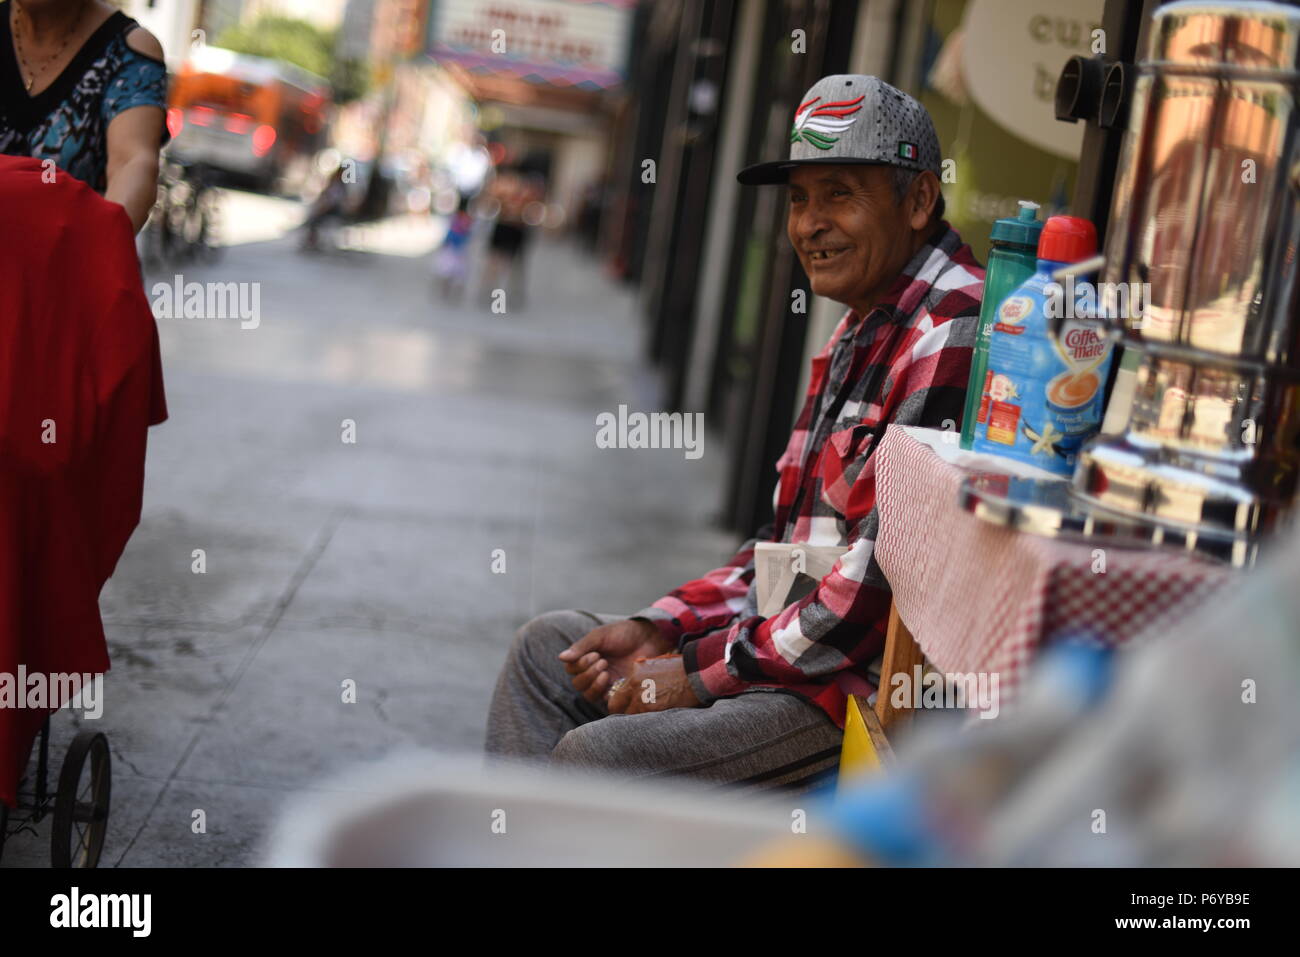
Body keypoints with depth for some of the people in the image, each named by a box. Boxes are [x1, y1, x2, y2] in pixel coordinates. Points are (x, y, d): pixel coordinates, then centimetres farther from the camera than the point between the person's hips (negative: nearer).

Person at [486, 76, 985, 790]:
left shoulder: (953, 331, -17)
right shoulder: (858, 332, 17)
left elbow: (890, 577, -24)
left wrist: (704, 671, -16)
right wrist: (660, 629, 7)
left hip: (874, 679, -11)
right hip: (794, 642, 11)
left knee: (594, 755, -22)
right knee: (549, 647, 14)